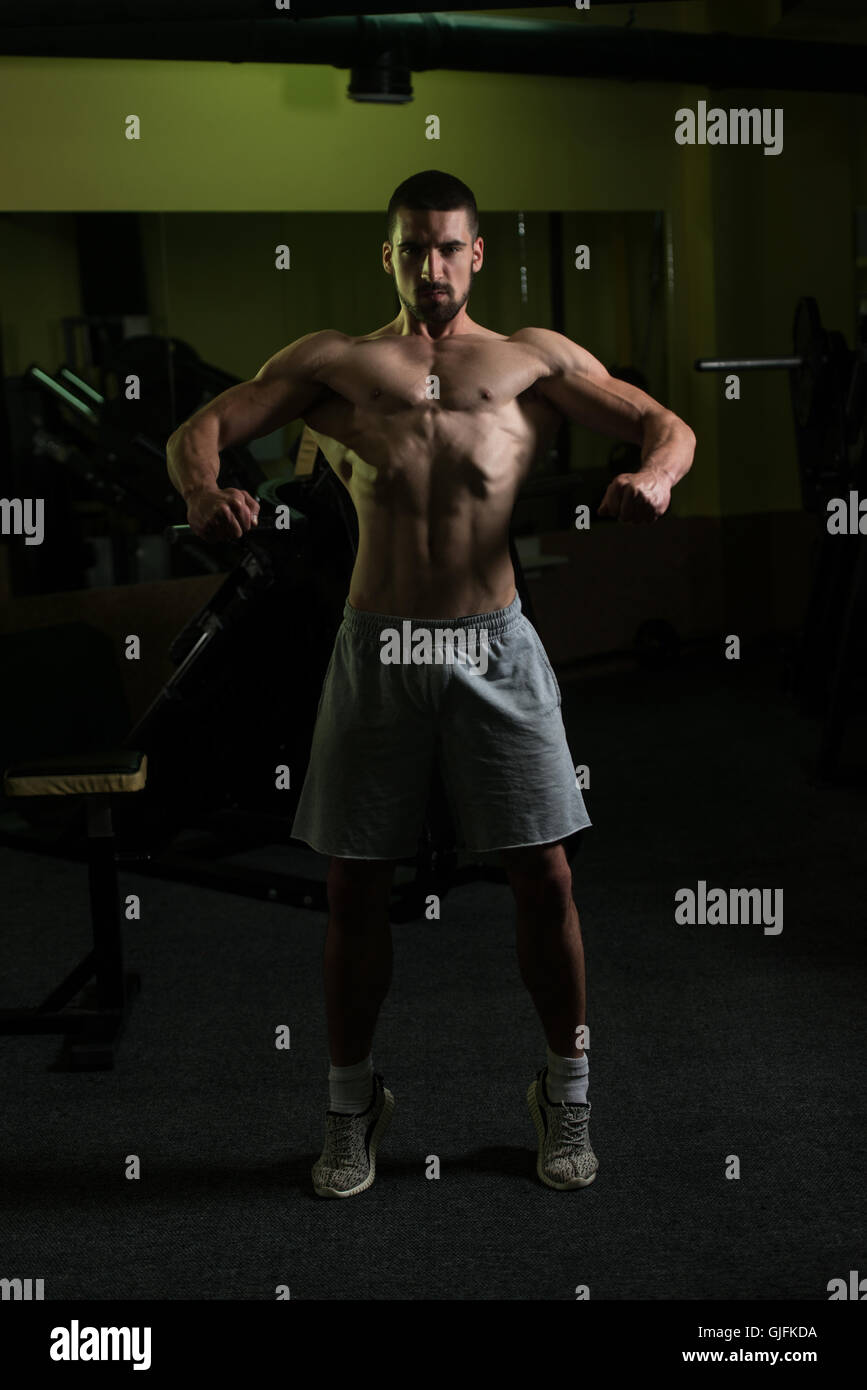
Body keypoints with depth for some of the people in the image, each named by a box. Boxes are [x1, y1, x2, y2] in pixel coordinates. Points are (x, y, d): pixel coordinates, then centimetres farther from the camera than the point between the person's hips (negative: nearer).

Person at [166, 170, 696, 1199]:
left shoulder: (533, 359, 13)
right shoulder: (335, 361, 14)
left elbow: (668, 426, 8)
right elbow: (202, 427, 8)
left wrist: (654, 472, -17)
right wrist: (204, 490, -17)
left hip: (493, 647, 0)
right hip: (376, 648, 1)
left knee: (542, 875, 0)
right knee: (355, 885, 5)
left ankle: (566, 1094, 22)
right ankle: (351, 1104, 25)